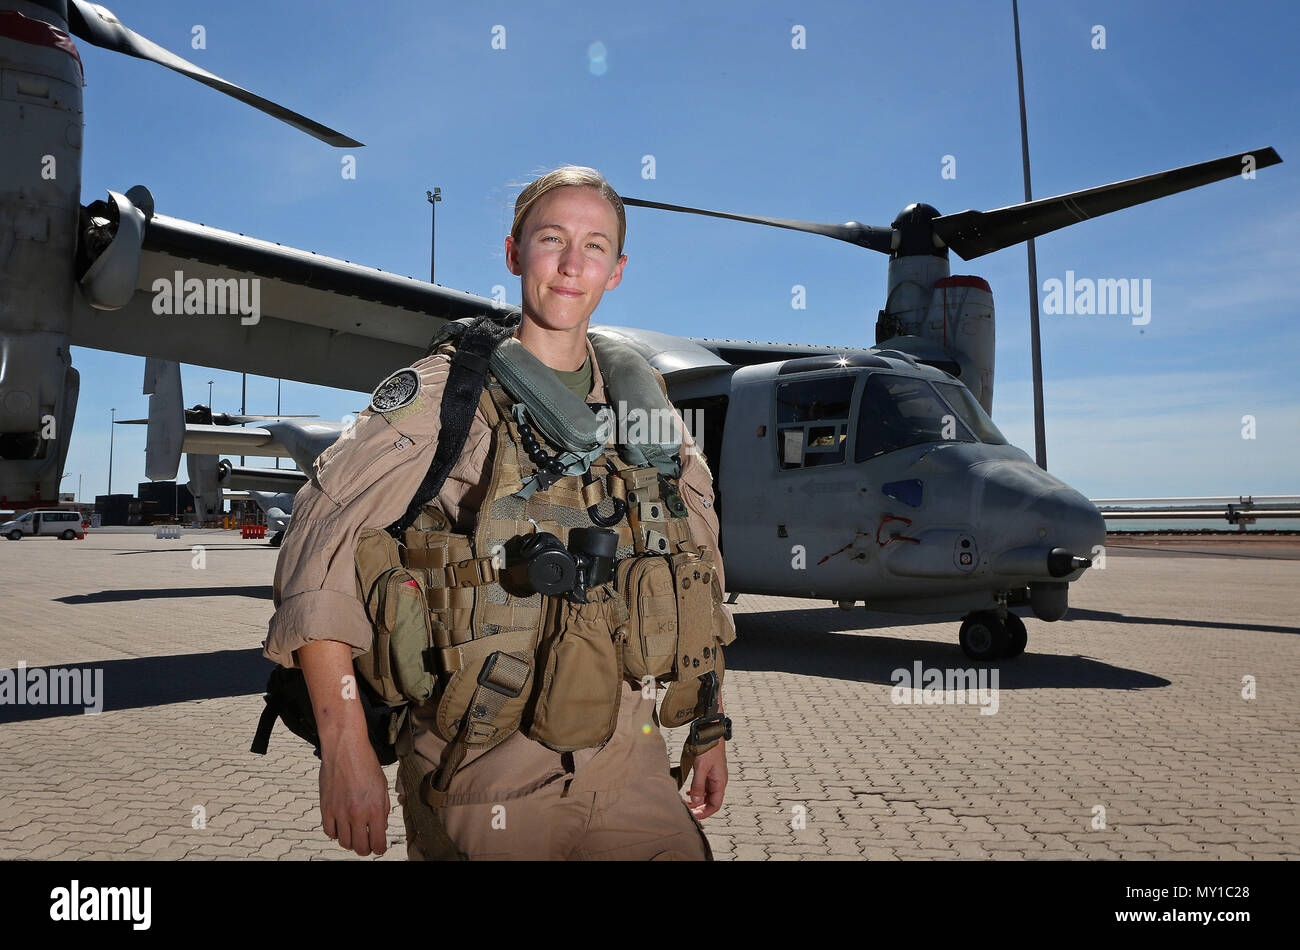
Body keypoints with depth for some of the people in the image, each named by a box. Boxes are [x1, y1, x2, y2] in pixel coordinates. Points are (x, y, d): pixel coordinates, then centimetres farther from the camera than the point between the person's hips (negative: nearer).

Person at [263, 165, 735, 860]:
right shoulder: (441, 393, -6)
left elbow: (696, 573, 14)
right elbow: (320, 548, -13)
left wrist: (710, 726, 14)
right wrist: (346, 750, -18)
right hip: (485, 772, -3)